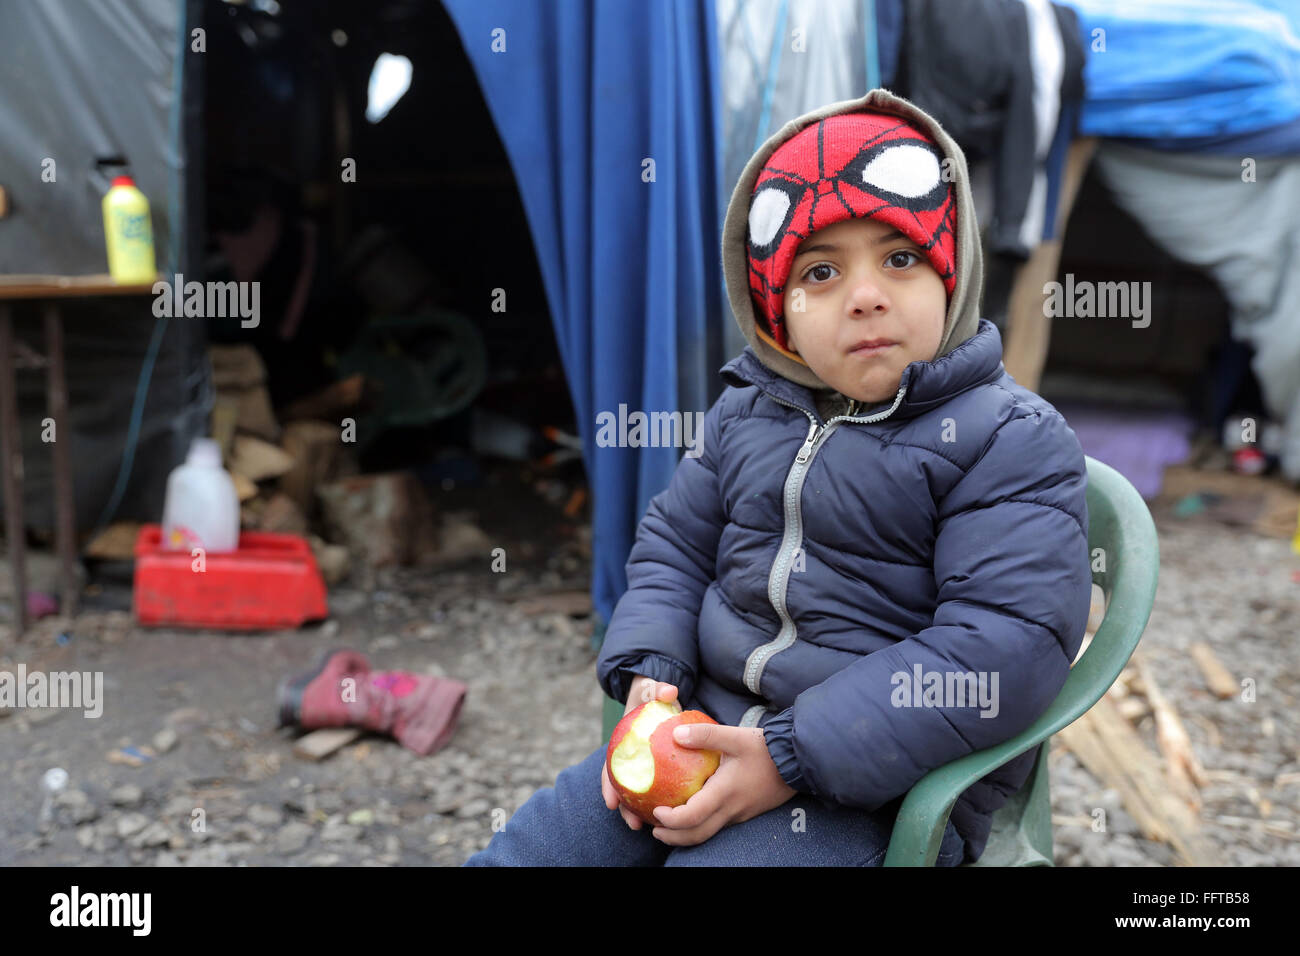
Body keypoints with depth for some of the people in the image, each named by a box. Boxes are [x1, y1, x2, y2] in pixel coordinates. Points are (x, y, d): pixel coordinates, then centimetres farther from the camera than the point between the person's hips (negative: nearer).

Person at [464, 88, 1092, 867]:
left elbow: (1010, 645, -20)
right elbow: (674, 545, 17)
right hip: (710, 730, 6)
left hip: (884, 780, -5)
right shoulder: (746, 415, 8)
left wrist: (795, 756, -24)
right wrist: (648, 673, -4)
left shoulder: (1013, 441, -11)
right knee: (523, 849, 3)